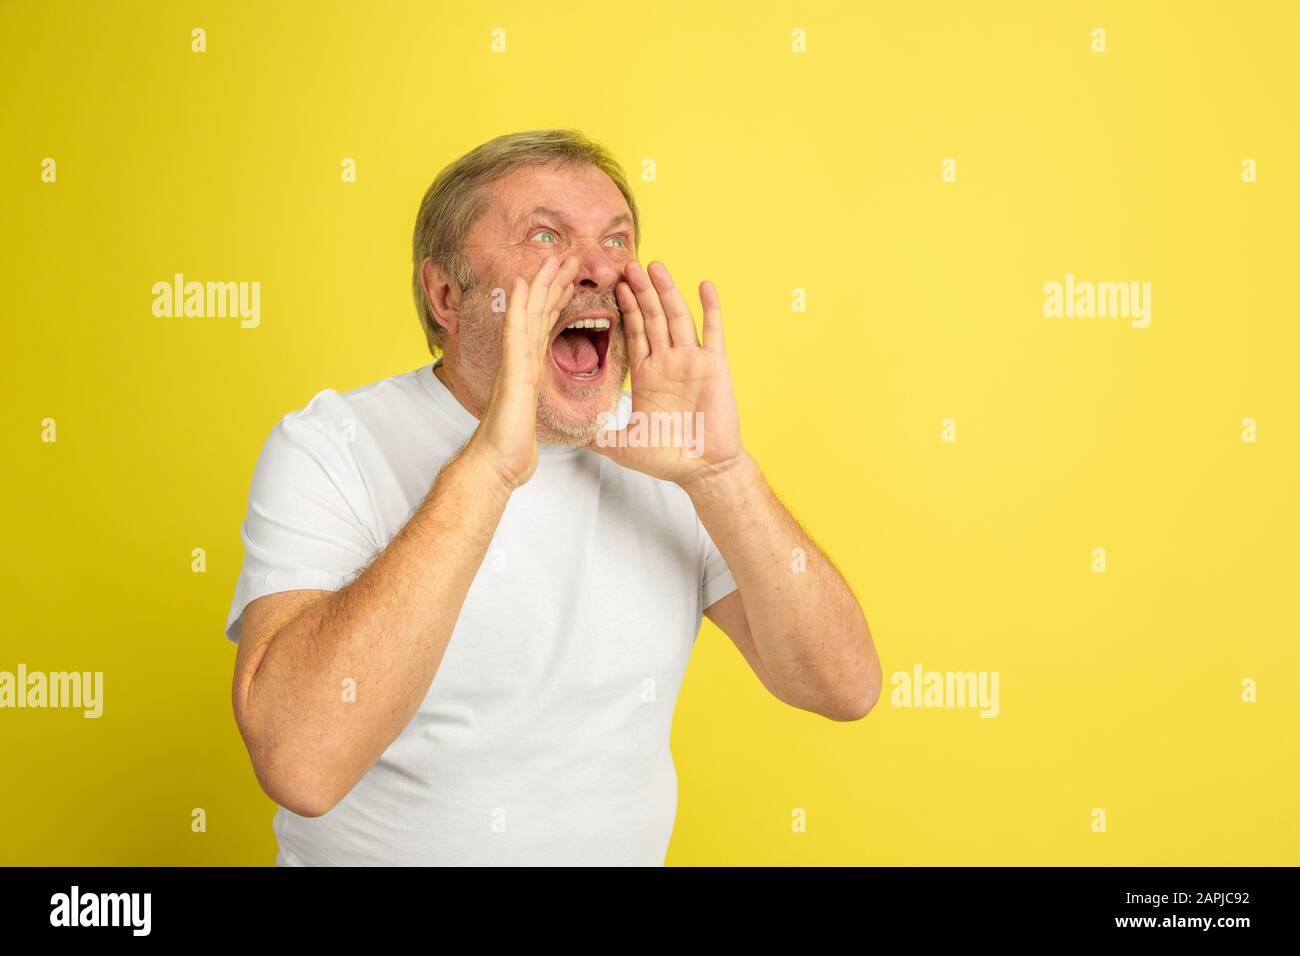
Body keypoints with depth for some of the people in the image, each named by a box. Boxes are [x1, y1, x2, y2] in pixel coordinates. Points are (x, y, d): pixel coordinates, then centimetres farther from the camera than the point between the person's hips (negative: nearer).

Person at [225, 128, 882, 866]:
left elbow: (845, 688, -8)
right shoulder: (329, 449, -12)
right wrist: (488, 465, -28)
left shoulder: (659, 452, -2)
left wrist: (717, 470, -18)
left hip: (628, 848, 3)